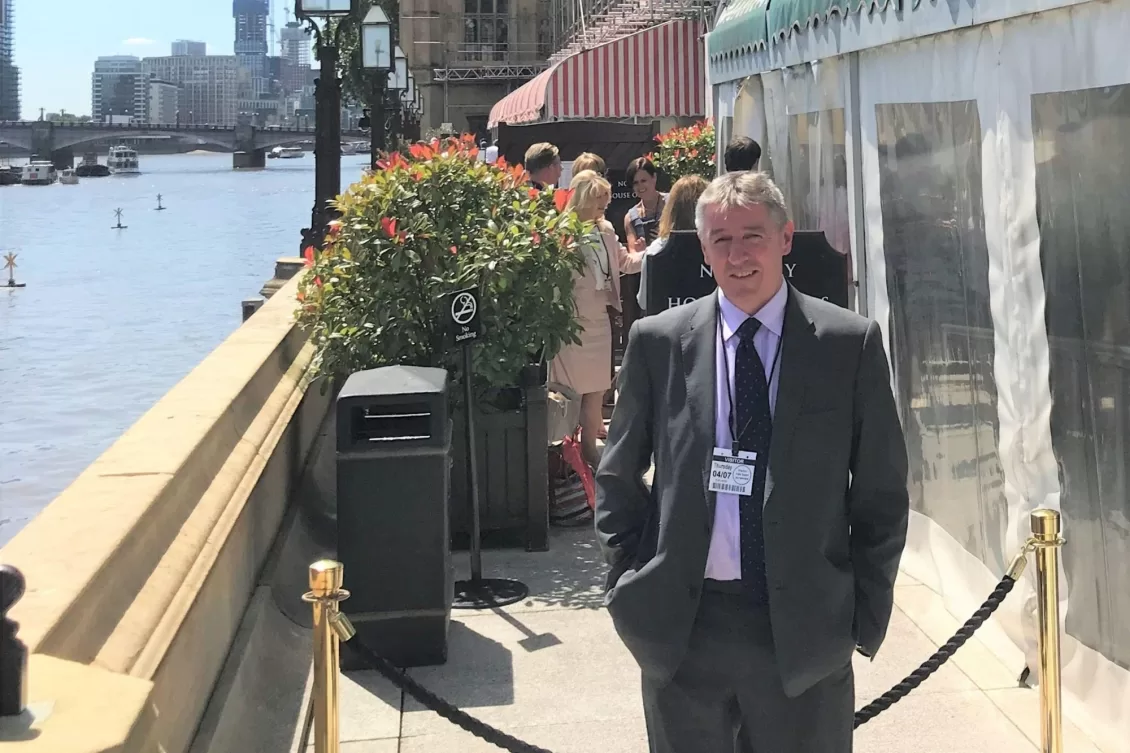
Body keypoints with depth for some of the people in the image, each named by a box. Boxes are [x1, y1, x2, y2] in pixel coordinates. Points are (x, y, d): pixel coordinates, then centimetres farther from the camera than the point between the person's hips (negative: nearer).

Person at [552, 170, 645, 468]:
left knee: (597, 387, 15)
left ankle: (589, 446, 27)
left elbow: (625, 262, 18)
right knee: (571, 390, -1)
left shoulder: (605, 231, 9)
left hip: (599, 319, 8)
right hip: (572, 321, -8)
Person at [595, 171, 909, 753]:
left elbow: (881, 492, 3)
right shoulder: (657, 341, 2)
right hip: (680, 626, 1)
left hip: (805, 630, -1)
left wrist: (865, 616, 1)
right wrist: (632, 589, 4)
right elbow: (618, 479, 10)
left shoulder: (851, 344, -1)